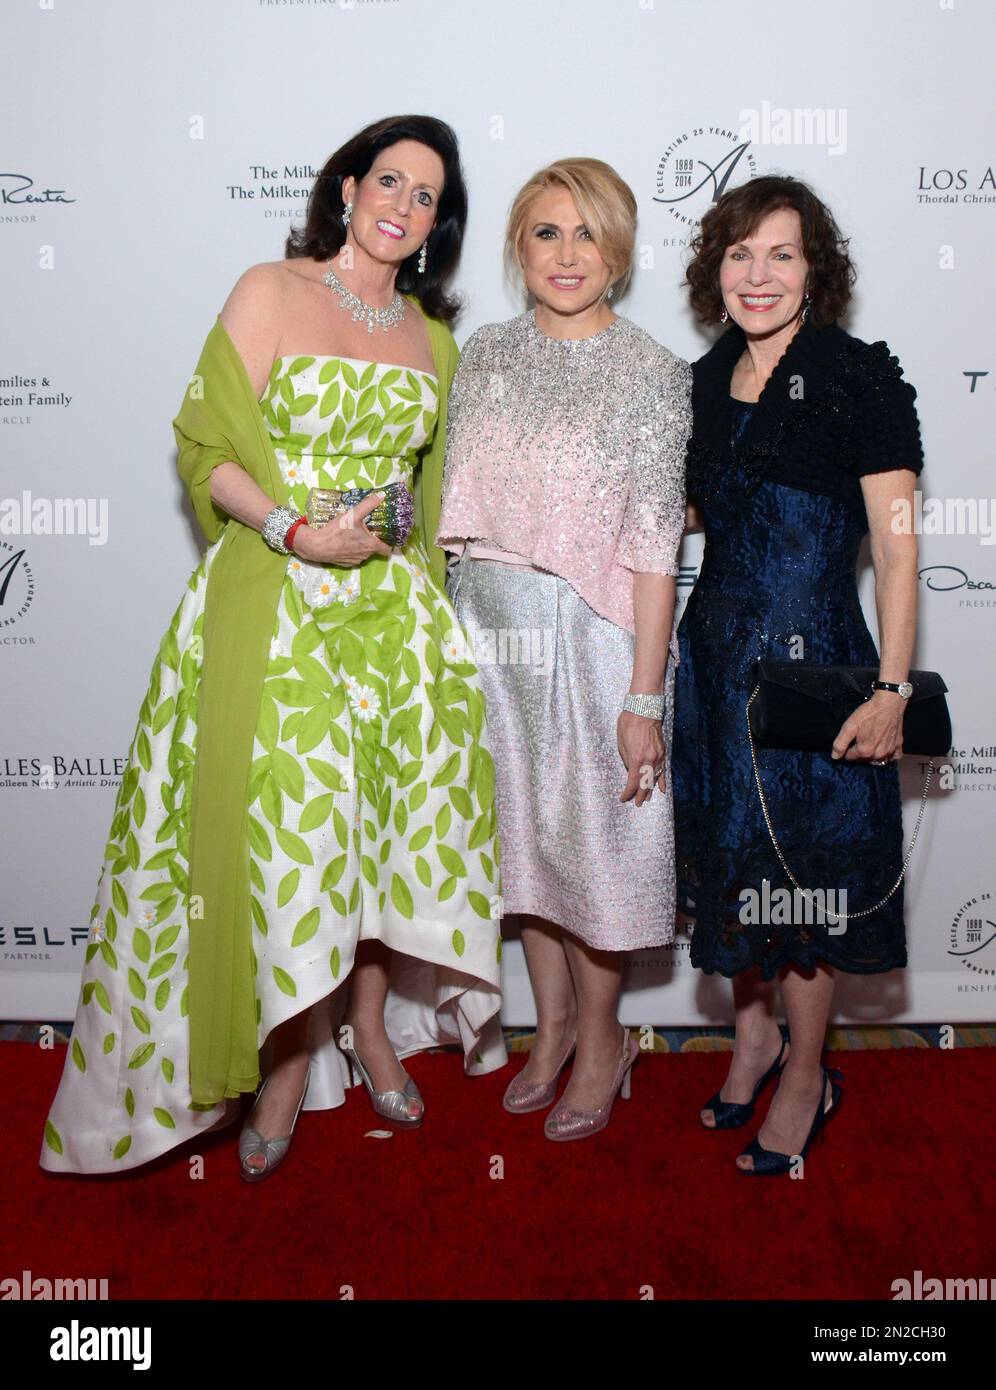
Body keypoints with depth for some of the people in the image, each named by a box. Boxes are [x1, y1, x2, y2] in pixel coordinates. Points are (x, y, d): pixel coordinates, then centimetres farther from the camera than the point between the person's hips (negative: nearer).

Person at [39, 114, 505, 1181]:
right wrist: (299, 530, -18)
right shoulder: (269, 292, 1)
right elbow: (207, 449, -6)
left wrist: (414, 569, 13)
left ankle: (372, 1022, 25)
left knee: (392, 810, 4)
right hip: (273, 597, -4)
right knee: (283, 816, -6)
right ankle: (290, 1059, 12)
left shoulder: (431, 335, 15)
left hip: (395, 604, 5)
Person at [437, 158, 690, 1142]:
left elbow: (655, 546, -12)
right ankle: (553, 1024, 35)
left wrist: (645, 698, -14)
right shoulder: (484, 356, 6)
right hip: (486, 632, 5)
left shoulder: (652, 374, -7)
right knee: (521, 831, 14)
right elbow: (454, 512, 9)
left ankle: (601, 1040, 30)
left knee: (590, 832, 7)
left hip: (589, 636, -4)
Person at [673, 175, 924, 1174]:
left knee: (798, 867, 4)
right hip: (715, 650, 6)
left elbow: (895, 547, -12)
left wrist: (891, 690, -18)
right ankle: (753, 1034, 38)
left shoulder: (860, 378, -8)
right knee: (730, 854, 14)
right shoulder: (706, 381, 9)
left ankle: (806, 1080, 26)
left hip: (813, 658, -5)